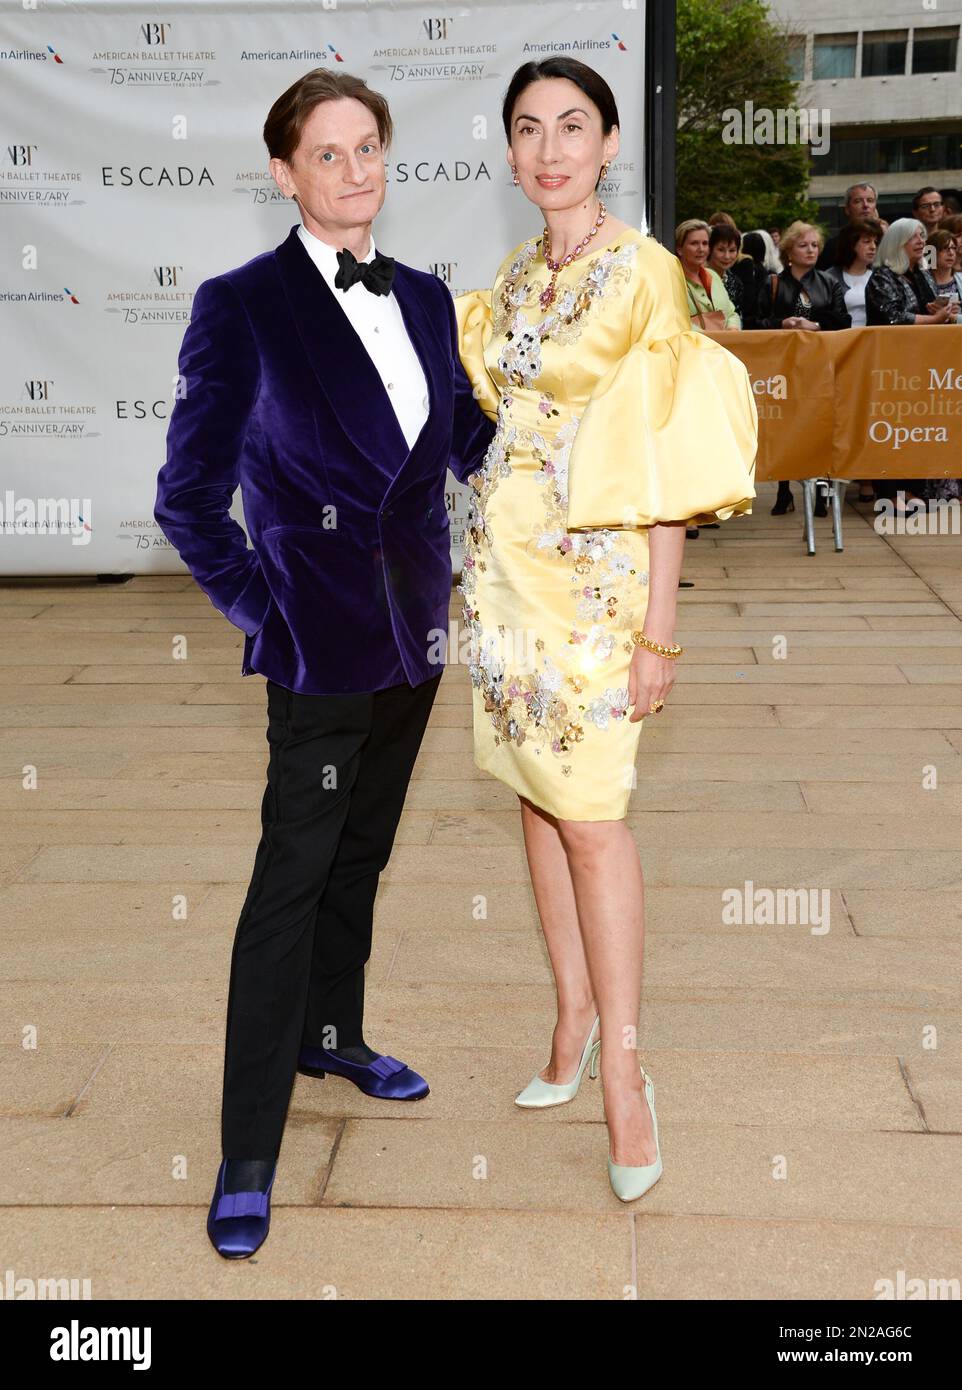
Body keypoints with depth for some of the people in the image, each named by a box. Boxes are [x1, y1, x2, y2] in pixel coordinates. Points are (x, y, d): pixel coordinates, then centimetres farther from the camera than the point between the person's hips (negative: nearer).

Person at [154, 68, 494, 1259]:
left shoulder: (425, 300, 8)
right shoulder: (243, 307, -9)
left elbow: (472, 447, 13)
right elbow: (189, 499, -8)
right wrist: (262, 613, -10)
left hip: (414, 634, 6)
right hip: (321, 647, -6)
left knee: (361, 854, 20)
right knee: (291, 880, -3)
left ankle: (332, 1035, 43)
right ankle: (246, 1165, 8)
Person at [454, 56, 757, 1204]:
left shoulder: (645, 273, -10)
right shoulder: (514, 277, 11)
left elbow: (666, 465, -13)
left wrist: (657, 629, -15)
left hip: (593, 564, -7)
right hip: (506, 553, 7)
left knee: (587, 808, -8)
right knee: (534, 789, 10)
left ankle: (621, 1070, 2)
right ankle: (575, 1021, 23)